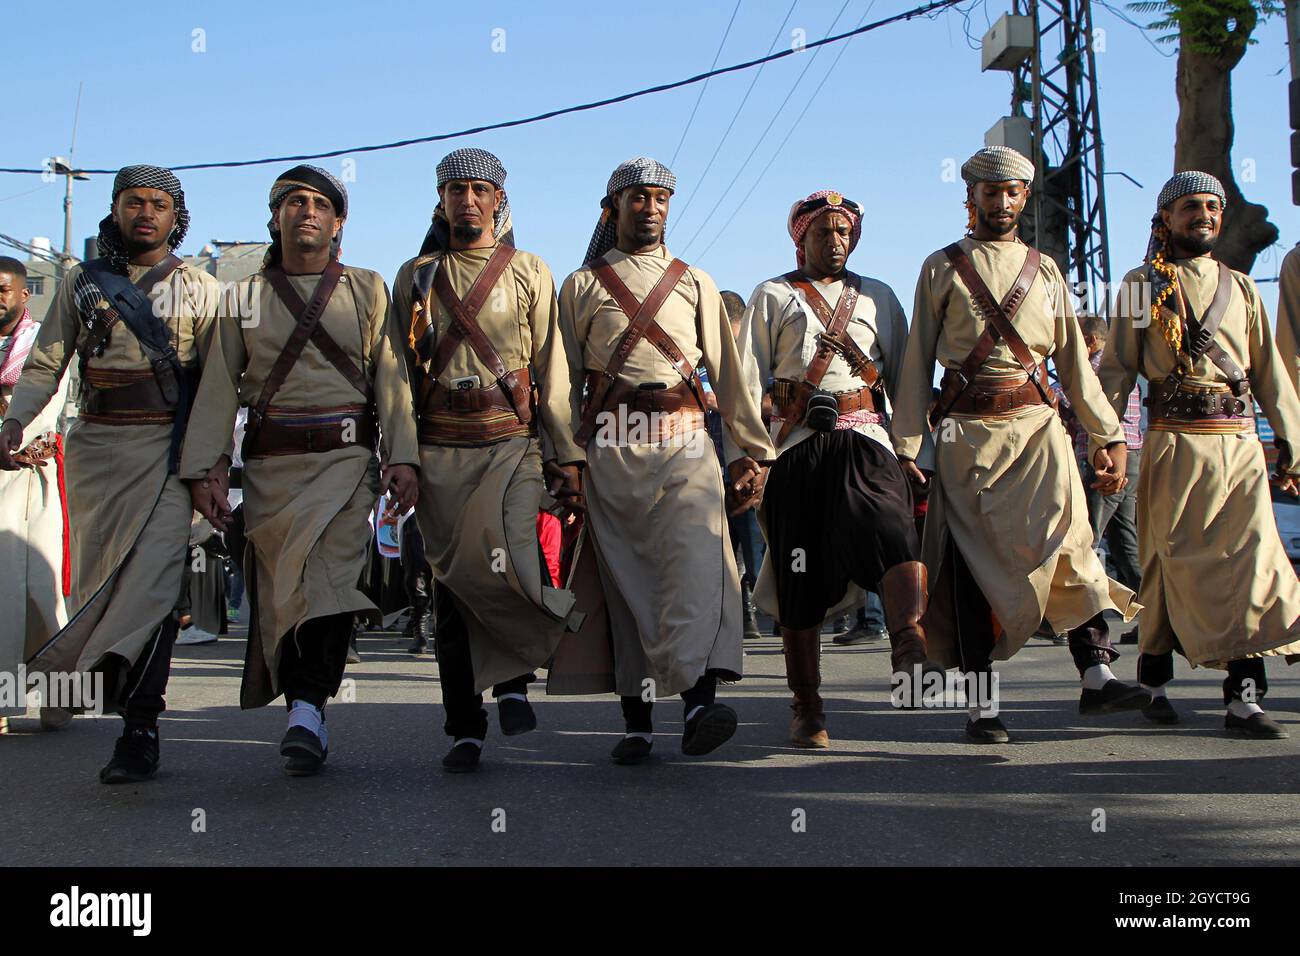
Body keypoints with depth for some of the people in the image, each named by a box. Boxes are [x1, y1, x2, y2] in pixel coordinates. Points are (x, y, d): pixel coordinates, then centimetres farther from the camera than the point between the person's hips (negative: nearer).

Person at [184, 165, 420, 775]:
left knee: (331, 573, -19)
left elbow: (391, 379, 5)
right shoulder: (243, 298, 15)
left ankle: (308, 707, -22)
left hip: (346, 457, -2)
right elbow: (219, 389, 8)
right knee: (277, 589, 0)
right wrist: (205, 469, -2)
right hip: (271, 465, 2)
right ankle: (307, 716, 10)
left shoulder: (368, 291, 12)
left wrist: (402, 457, -6)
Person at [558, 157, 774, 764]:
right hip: (611, 448, 0)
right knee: (626, 577, -2)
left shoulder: (695, 283, 21)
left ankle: (699, 698, -32)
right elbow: (564, 378, 12)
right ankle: (637, 720, 2)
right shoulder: (581, 286, 17)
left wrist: (749, 451, 9)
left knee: (698, 560, -20)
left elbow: (727, 370, 16)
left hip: (686, 445, 0)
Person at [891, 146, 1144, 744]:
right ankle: (982, 705, 0)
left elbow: (1074, 359, 15)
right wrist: (906, 446, -2)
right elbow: (917, 362, 5)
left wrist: (1107, 436, 8)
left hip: (1037, 424, 2)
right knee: (973, 557, -3)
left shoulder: (1045, 270, 17)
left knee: (1067, 536, -14)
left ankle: (1098, 675, -16)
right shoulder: (942, 269, 9)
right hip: (966, 431, -2)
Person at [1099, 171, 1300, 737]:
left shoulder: (1241, 287, 18)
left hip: (1239, 441, 3)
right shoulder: (1142, 285, 7)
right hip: (1174, 441, -3)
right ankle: (1153, 683, 17)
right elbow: (1117, 368, 3)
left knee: (1253, 558, -7)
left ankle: (1244, 698, -6)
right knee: (1171, 562, 0)